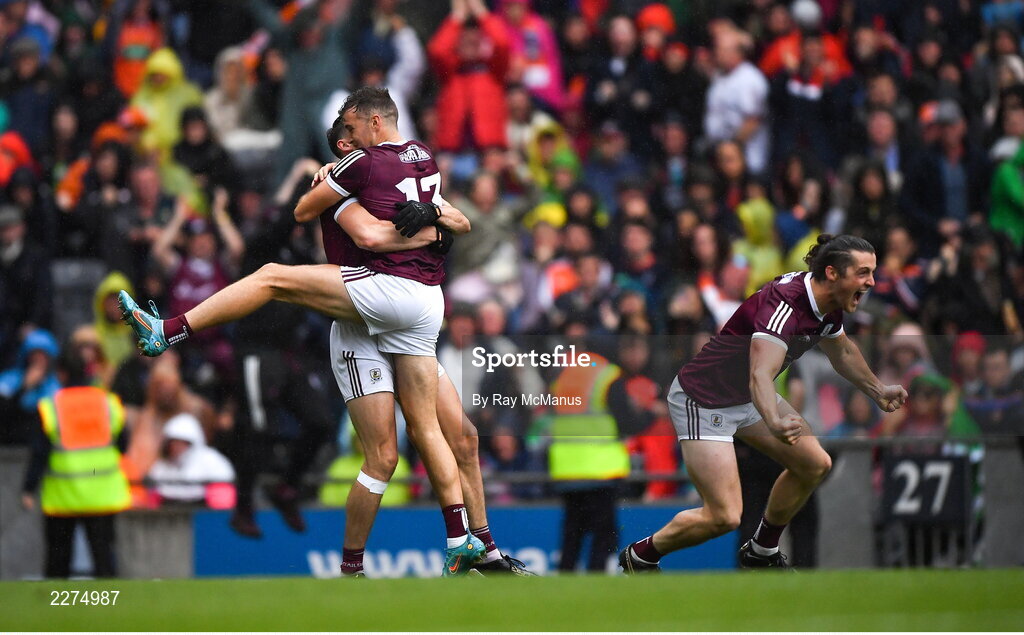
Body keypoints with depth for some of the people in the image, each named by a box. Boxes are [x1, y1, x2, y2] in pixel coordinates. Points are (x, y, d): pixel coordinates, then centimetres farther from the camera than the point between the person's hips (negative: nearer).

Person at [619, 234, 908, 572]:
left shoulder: (827, 306, -4)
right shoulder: (784, 306, -33)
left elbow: (843, 351, 21)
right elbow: (761, 376, -49)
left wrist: (877, 390, 27)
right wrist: (775, 424, -66)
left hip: (747, 398, 10)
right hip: (703, 400, -10)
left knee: (814, 464, 10)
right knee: (724, 516, -15)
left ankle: (761, 551, 29)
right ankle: (639, 557, 9)